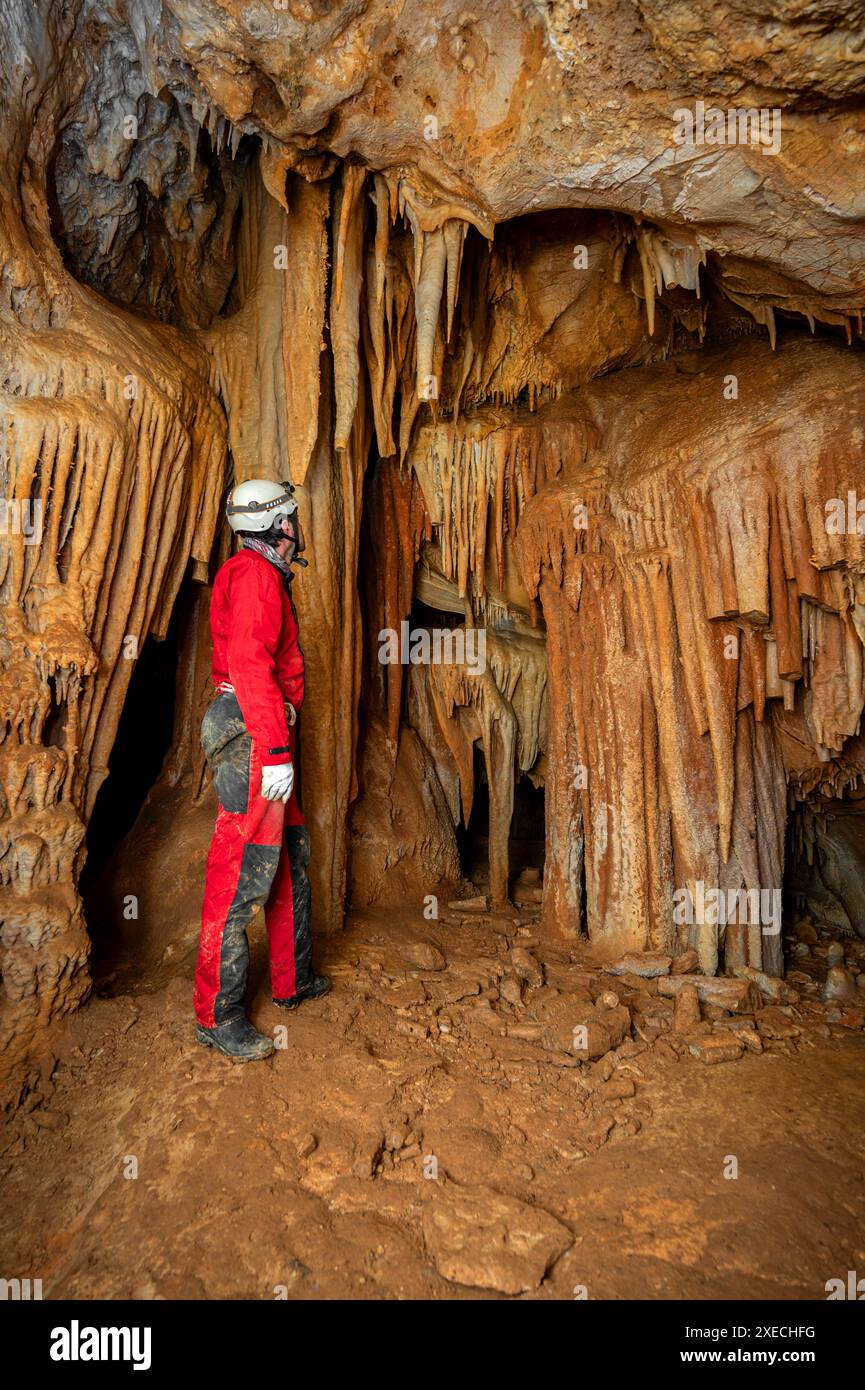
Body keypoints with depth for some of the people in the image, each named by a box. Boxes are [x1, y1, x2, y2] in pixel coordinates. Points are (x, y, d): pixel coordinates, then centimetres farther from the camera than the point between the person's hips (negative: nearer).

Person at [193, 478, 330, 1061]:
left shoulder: (263, 575, 22)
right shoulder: (257, 575, -11)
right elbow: (250, 664, -22)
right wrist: (276, 750, -25)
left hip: (265, 738, 11)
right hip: (254, 733, -11)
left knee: (290, 856, 17)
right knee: (243, 870, -6)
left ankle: (295, 980, 30)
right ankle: (218, 1016, 5)